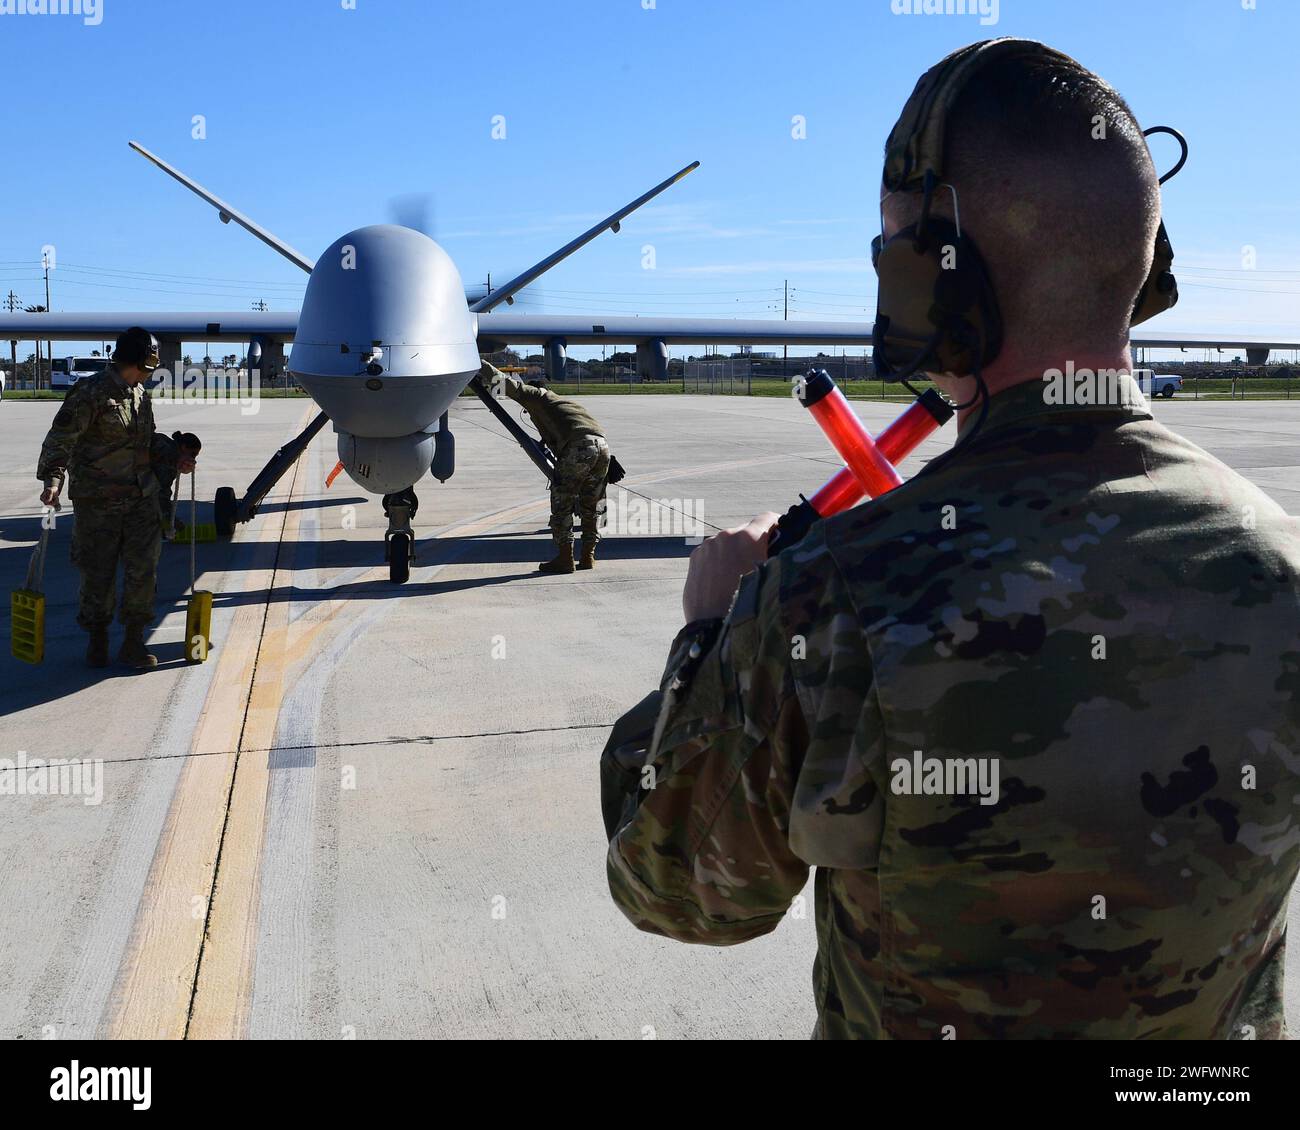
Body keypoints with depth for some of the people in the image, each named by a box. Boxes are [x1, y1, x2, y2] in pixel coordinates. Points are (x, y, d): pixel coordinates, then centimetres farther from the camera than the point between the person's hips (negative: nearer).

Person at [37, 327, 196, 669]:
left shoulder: (140, 395, 12)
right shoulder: (90, 394, -12)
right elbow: (60, 439, -16)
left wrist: (175, 458, 8)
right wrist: (53, 479, -28)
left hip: (141, 498, 6)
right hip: (97, 501, -6)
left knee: (143, 569, 1)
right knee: (98, 573, 6)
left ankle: (133, 642, 11)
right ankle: (97, 638, 25)